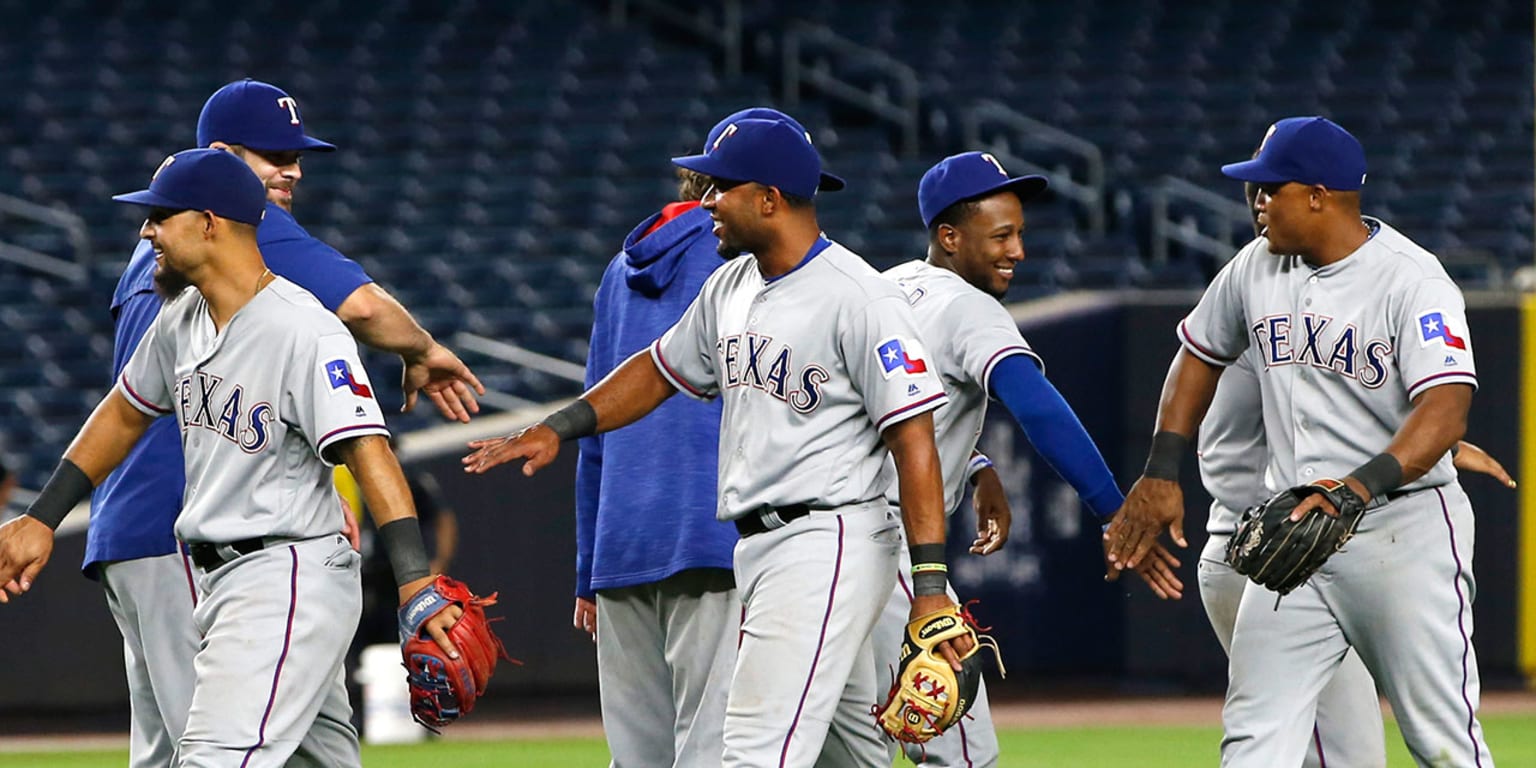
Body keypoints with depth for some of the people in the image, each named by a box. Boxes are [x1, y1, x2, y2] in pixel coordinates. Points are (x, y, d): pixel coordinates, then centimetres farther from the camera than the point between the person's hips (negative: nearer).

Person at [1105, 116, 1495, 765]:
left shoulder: (1413, 280, -14)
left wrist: (1364, 485, -43)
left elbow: (1445, 408, -27)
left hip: (1404, 526, -6)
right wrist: (1160, 475, 12)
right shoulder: (1257, 267, 7)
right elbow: (1200, 354, 23)